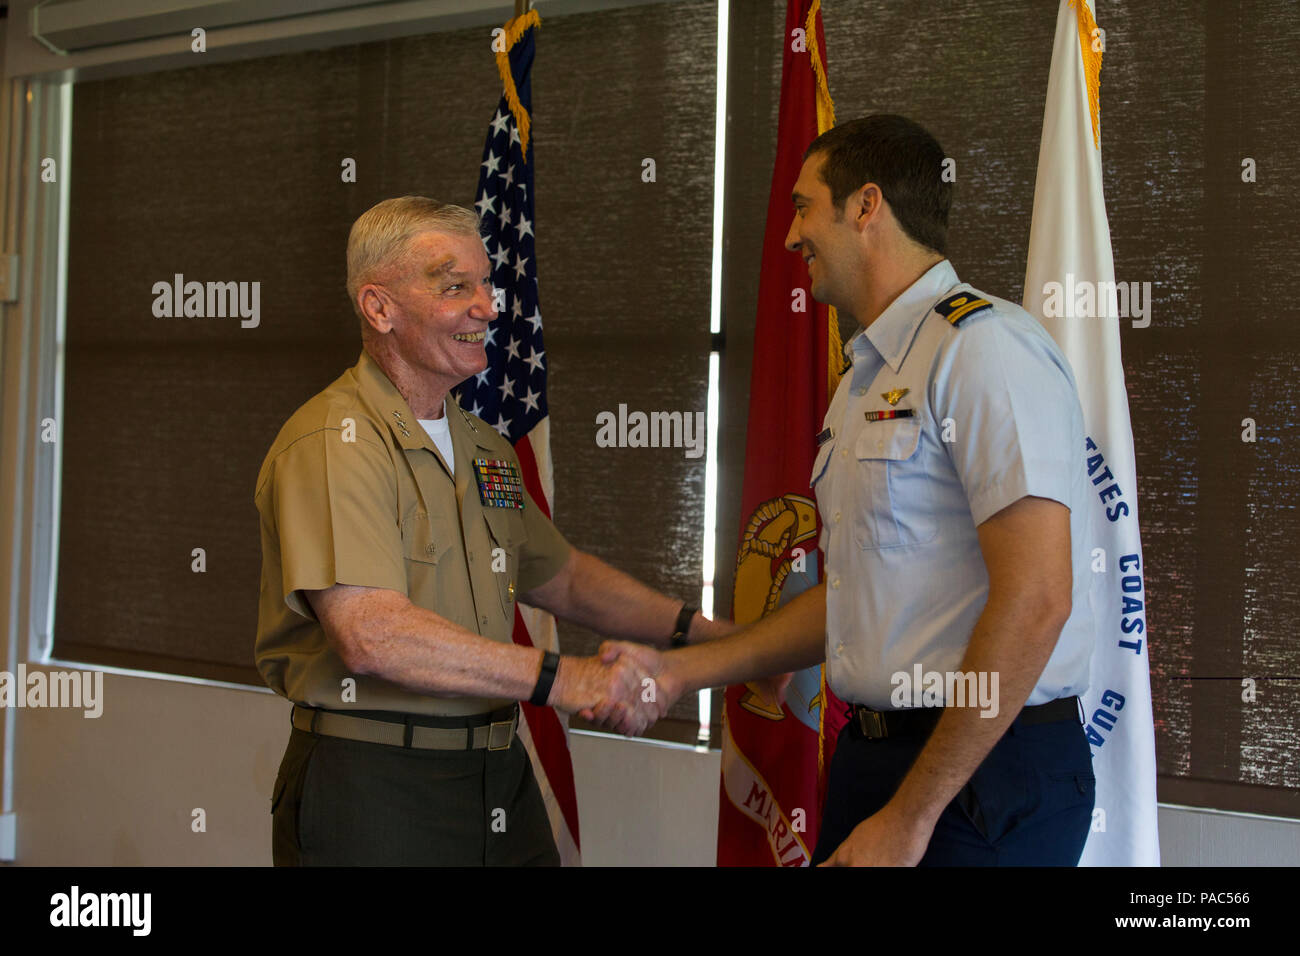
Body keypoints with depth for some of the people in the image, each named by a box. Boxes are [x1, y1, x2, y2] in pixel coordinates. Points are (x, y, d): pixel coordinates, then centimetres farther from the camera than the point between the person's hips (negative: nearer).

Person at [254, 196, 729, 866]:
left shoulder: (483, 448, 14)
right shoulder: (332, 444, -15)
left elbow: (560, 577, 24)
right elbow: (372, 635, -26)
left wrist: (703, 634, 13)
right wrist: (556, 679, -27)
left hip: (499, 785, 8)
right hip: (372, 792, -8)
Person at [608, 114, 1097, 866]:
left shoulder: (983, 346, -14)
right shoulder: (867, 380, 15)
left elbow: (1034, 601, -21)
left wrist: (911, 815, -19)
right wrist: (680, 672, 16)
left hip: (983, 778, -8)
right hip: (873, 750, 8)